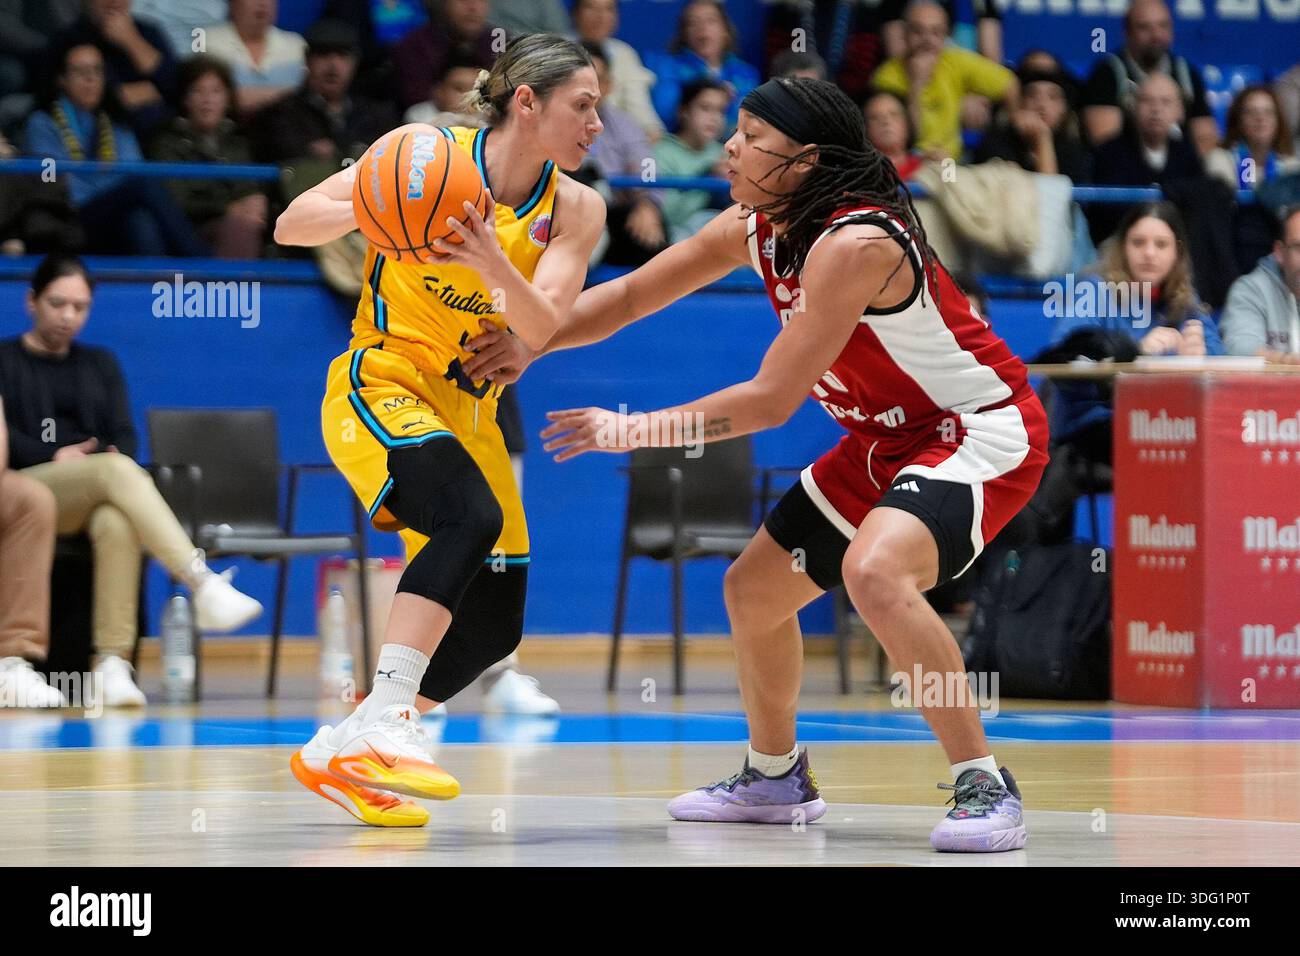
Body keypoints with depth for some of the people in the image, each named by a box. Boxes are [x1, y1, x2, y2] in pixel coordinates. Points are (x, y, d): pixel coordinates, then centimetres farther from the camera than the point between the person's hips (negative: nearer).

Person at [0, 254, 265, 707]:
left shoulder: (100, 364, 25)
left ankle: (112, 662, -47)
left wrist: (115, 459, -10)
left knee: (117, 523, -38)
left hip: (92, 498, 3)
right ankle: (203, 583, -53)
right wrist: (54, 458, -14)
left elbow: (124, 436, 12)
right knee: (116, 469, -36)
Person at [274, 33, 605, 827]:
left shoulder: (575, 209, 1)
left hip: (470, 414, 6)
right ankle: (384, 723, -36)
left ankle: (336, 755, 15)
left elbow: (542, 329, -13)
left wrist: (490, 259, -32)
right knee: (469, 517, -33)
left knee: (494, 629, 0)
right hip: (381, 385, -6)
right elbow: (291, 226, -10)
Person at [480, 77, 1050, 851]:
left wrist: (636, 430, -19)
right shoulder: (755, 229, -2)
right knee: (753, 589, 15)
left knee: (875, 572, -35)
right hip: (889, 440, 10)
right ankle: (775, 778, 39)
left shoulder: (854, 243, -29)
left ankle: (987, 789, -27)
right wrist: (527, 344, -1)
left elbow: (773, 399, -27)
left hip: (984, 433, -10)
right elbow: (630, 296, 11)